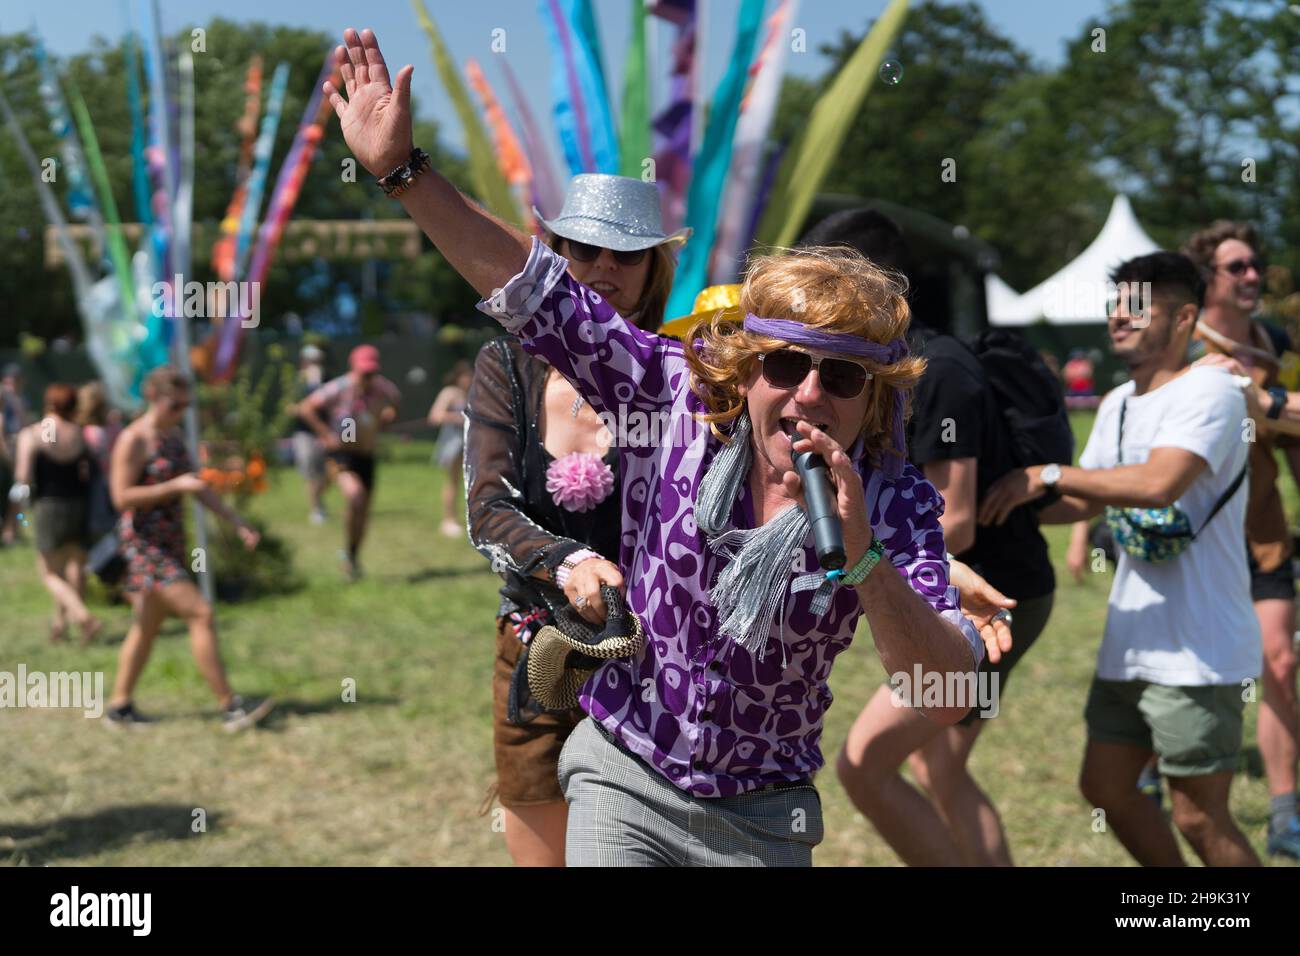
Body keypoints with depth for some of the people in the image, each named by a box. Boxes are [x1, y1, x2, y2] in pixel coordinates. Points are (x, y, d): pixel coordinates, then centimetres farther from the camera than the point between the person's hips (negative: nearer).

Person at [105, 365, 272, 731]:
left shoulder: (174, 434, 11)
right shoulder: (133, 440, -14)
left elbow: (198, 487, 14)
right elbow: (122, 497, -19)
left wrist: (238, 522, 5)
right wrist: (176, 486, -22)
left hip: (171, 542, 9)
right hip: (145, 544, -9)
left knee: (147, 627, 15)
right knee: (201, 614, -15)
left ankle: (119, 706, 25)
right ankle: (230, 707, -13)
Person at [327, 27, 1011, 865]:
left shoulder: (893, 501, -15)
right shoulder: (679, 400, -13)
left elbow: (947, 700, -24)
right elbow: (535, 289, -11)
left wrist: (862, 556, -37)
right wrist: (403, 168, -17)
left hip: (761, 818, 0)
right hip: (623, 776, 0)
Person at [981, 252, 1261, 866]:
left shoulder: (1209, 392, -14)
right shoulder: (1117, 404, 13)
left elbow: (1159, 484, -30)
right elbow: (1083, 502, 23)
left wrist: (1047, 475, -22)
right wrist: (1000, 504, 10)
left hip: (1200, 654, -9)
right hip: (1130, 647, 9)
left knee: (1199, 818, -4)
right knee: (1105, 788, 17)